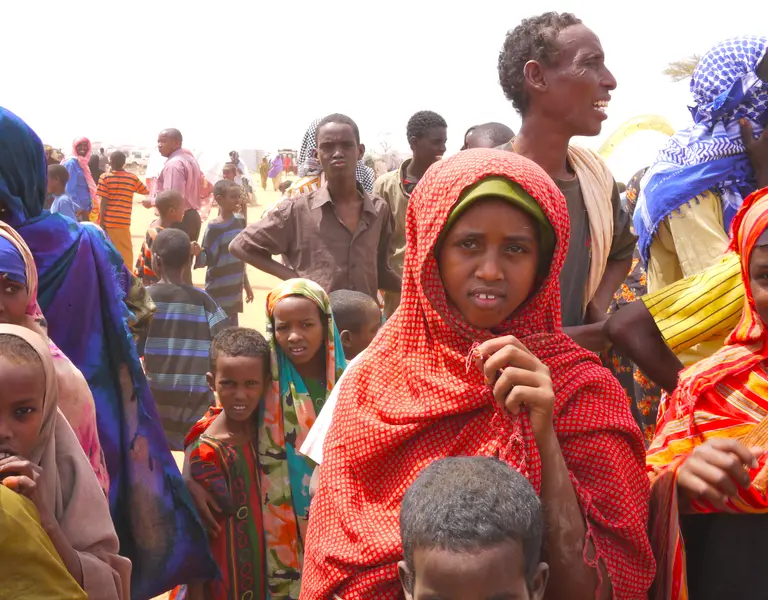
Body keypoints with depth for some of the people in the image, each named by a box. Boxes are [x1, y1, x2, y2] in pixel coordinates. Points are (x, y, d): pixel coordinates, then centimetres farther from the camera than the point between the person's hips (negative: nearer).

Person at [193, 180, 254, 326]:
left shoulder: (239, 221, 6)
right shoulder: (214, 228, -13)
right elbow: (208, 259, -15)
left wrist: (246, 283, 18)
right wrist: (198, 253, -36)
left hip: (235, 290, 6)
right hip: (219, 293, -6)